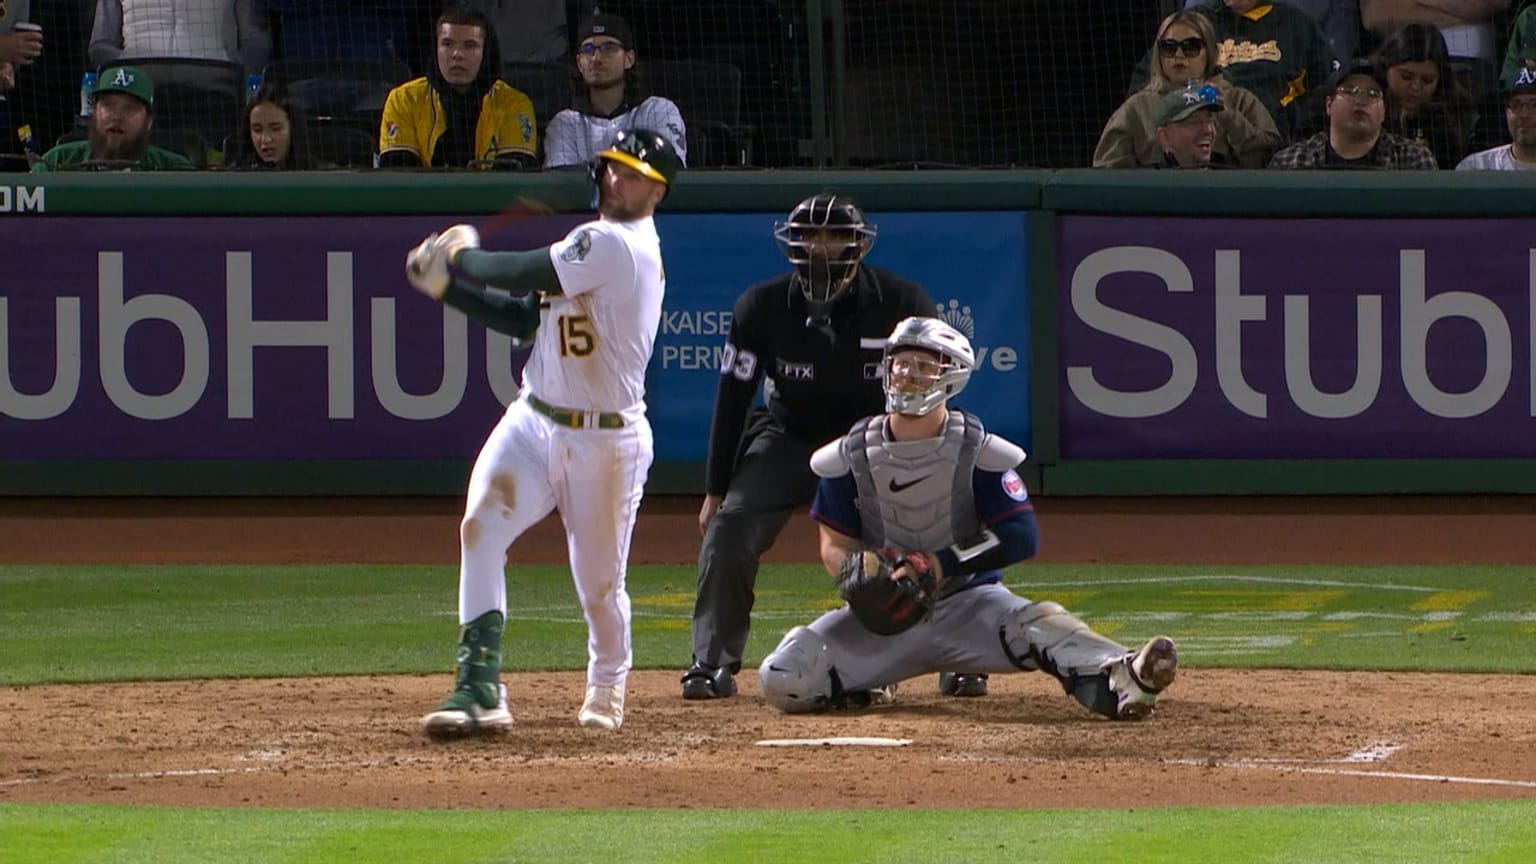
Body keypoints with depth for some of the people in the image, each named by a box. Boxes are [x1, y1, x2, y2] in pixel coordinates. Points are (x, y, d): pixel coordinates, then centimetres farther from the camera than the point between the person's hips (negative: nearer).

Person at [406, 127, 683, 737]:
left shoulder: (619, 246, -16)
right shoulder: (595, 243, 14)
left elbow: (523, 274, -18)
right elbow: (525, 319, 15)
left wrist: (460, 257, -1)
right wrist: (447, 287, 6)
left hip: (606, 442, -7)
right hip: (534, 423, 7)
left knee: (599, 583, 5)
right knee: (480, 528, -17)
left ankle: (607, 690, 35)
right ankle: (480, 690, -22)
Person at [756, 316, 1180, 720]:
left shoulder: (978, 451, -7)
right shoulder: (852, 455, 0)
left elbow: (1021, 536, -14)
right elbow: (835, 545, 5)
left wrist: (937, 565, -23)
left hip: (969, 602, -2)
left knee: (1040, 624, -34)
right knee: (783, 681, -17)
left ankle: (1118, 682, -61)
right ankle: (867, 685, 12)